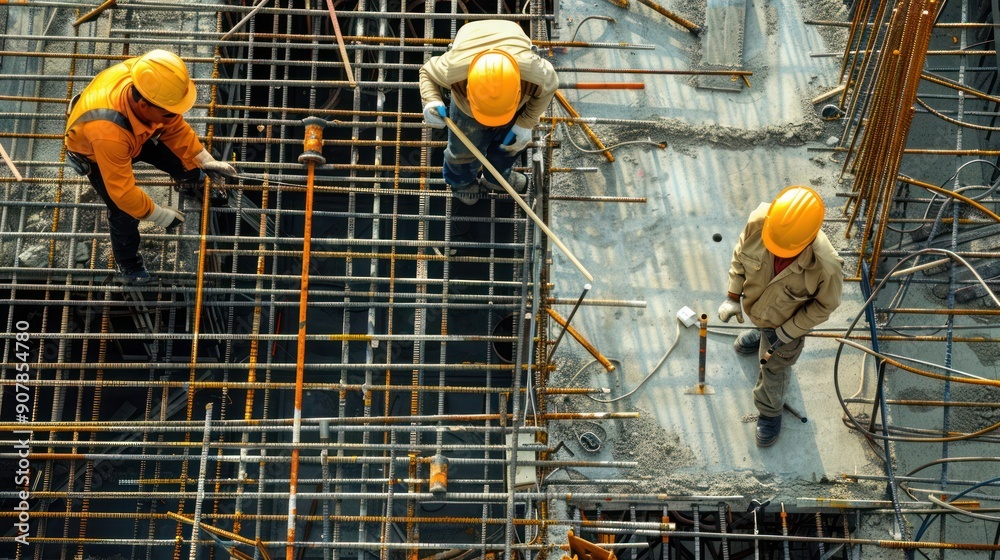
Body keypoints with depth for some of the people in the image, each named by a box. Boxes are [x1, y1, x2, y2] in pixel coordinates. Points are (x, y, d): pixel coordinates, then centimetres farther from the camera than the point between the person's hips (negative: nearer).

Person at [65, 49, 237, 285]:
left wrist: (204, 160, -10)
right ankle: (126, 261, 28)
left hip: (136, 132, 5)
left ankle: (193, 180, 52)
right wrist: (160, 215, -27)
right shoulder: (107, 132, -51)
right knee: (125, 211, -3)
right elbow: (123, 191, -39)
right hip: (94, 153, -5)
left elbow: (174, 126, -14)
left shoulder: (149, 85, -36)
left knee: (177, 152, 14)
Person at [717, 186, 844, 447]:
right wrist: (733, 297, -10)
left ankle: (770, 411, 54)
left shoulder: (826, 266, -44)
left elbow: (824, 305, -21)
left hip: (786, 322, -3)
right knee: (763, 327, 38)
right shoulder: (758, 222, -36)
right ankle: (761, 335, 76)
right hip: (753, 307, 3)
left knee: (773, 367, 23)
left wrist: (788, 332, -17)